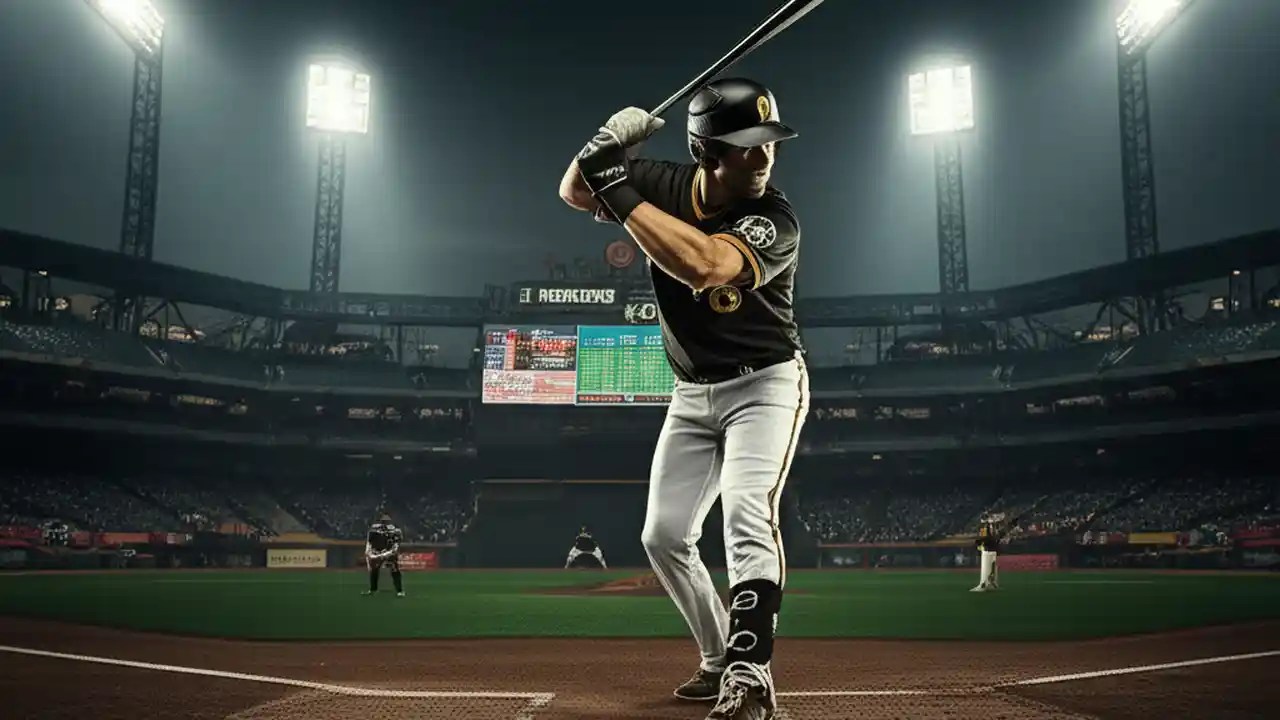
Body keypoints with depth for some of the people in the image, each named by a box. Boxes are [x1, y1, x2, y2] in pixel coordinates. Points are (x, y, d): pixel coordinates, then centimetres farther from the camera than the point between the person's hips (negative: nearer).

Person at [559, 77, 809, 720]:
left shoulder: (775, 220, -24)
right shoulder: (663, 186, -8)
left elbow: (703, 264, -42)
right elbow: (573, 192, -1)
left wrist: (621, 192, -36)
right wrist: (604, 148, -23)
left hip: (766, 383, -5)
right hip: (692, 393, 6)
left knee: (746, 512, -26)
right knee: (663, 535, 8)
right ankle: (719, 658, 25)